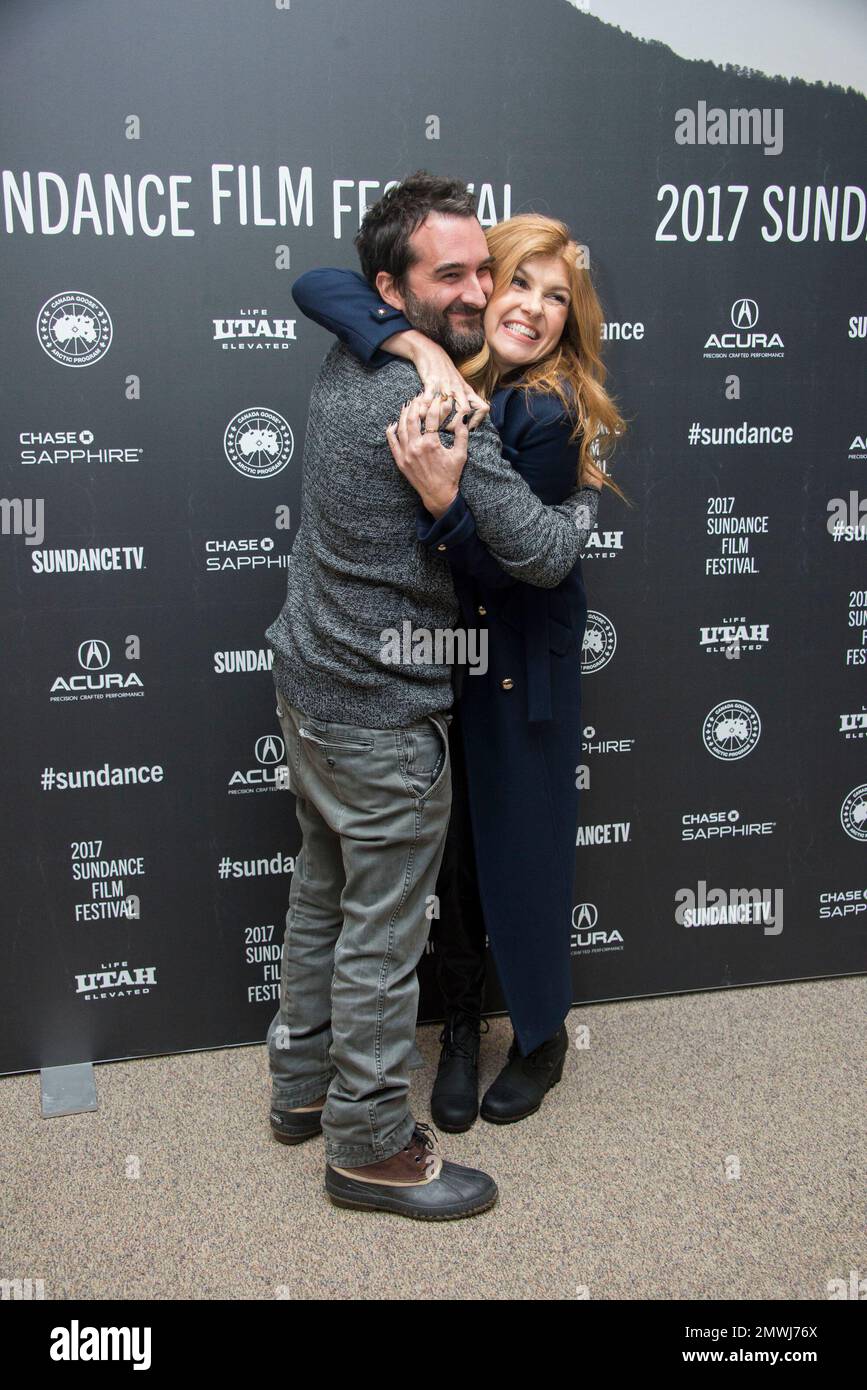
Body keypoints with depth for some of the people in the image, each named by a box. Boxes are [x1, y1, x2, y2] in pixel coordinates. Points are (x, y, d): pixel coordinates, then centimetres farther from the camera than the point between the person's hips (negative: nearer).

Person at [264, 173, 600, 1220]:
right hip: (384, 715, -9)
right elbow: (542, 553, -20)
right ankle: (370, 1145, 23)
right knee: (382, 936, 5)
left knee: (320, 893, 22)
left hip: (307, 683, 10)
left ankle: (302, 1084, 40)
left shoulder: (341, 366, 4)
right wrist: (585, 496, 1)